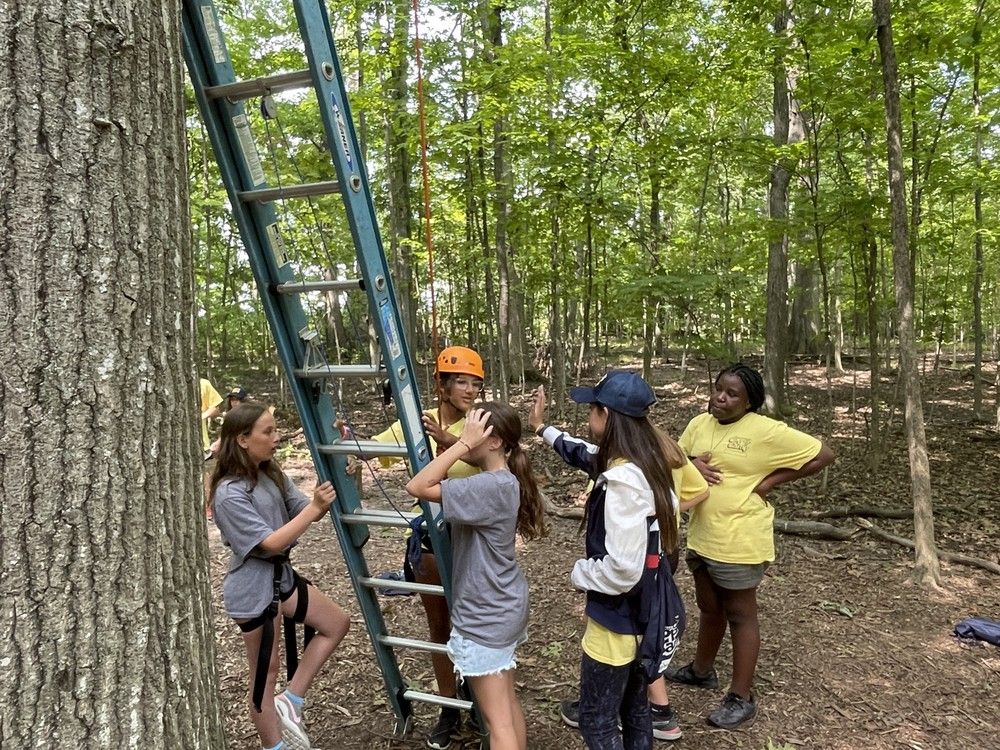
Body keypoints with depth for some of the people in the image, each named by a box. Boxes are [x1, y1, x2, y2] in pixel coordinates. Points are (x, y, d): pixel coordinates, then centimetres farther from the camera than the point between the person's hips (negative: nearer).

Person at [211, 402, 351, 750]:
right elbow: (271, 542, -26)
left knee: (337, 623, 13)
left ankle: (291, 701, 19)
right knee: (265, 671, 7)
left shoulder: (272, 474, 2)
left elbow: (306, 510, 1)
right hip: (252, 588, -8)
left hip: (282, 575, 9)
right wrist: (315, 508, -27)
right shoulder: (229, 494, -23)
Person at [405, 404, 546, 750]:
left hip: (486, 617, -10)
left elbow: (417, 487, -30)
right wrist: (455, 441, 3)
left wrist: (463, 444, -27)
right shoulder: (501, 481, 3)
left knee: (498, 721, 2)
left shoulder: (491, 486, -27)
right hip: (504, 608, 10)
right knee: (507, 702, 23)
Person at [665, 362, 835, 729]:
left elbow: (823, 454, -14)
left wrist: (769, 481, -15)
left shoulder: (766, 431, -16)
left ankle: (742, 697, 21)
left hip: (739, 541, -6)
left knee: (740, 616, 7)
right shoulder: (699, 424, 2)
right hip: (701, 536, 6)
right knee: (709, 608, 23)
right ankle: (701, 670, 43)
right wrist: (691, 464, -10)